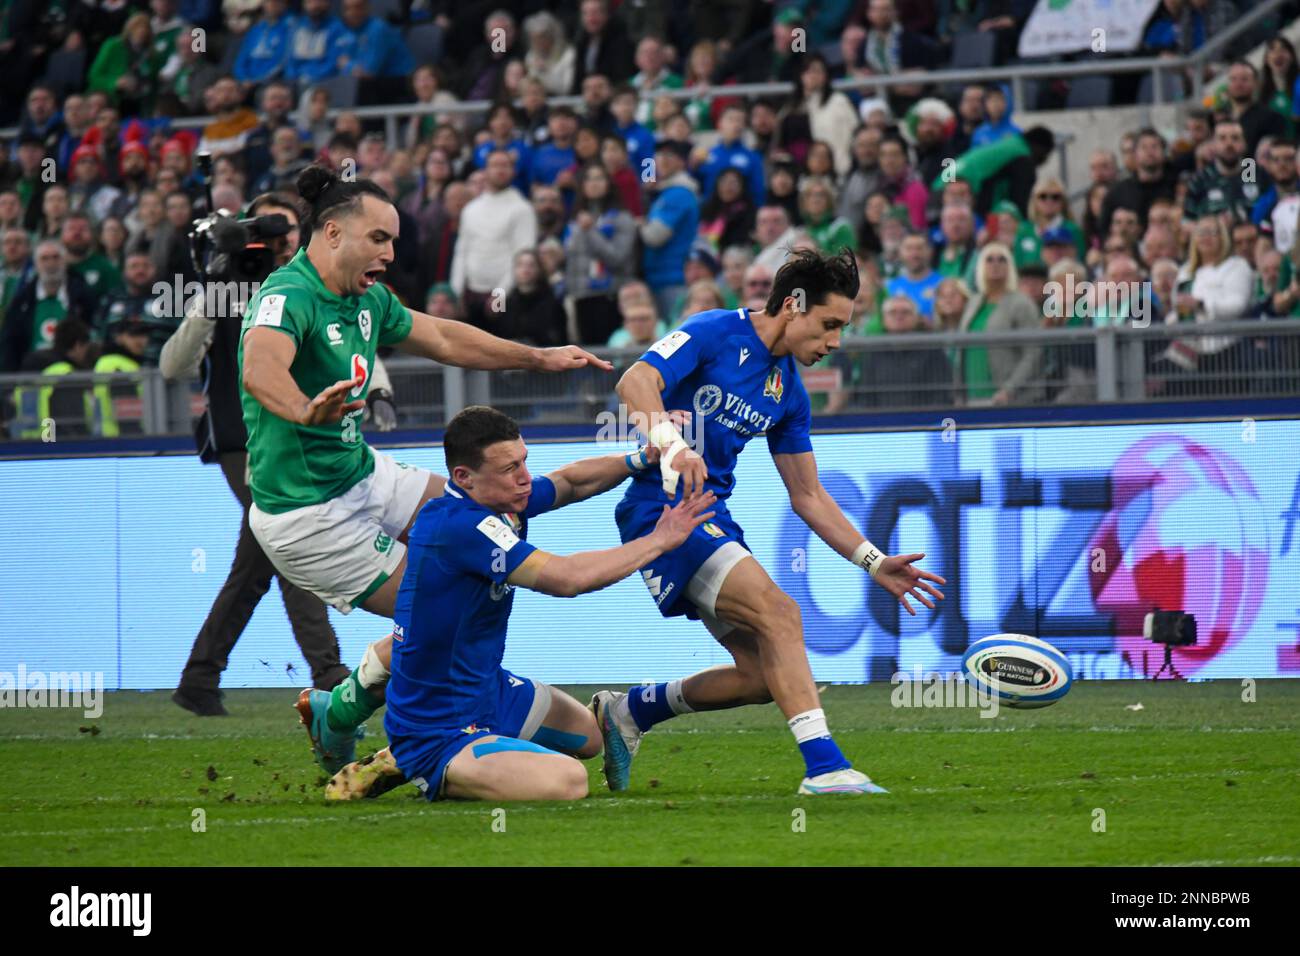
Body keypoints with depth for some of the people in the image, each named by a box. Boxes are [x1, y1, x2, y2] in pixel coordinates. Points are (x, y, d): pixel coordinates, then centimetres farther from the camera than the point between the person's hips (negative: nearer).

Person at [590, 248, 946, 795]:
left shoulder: (788, 392, 14)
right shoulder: (714, 334, -8)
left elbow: (807, 497, 19)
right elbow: (636, 383, -23)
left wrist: (874, 563, 12)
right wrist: (674, 447, -40)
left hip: (713, 516, 9)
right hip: (662, 504, -9)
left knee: (763, 675, 3)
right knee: (777, 611, -24)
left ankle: (630, 711, 20)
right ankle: (823, 765, -31)